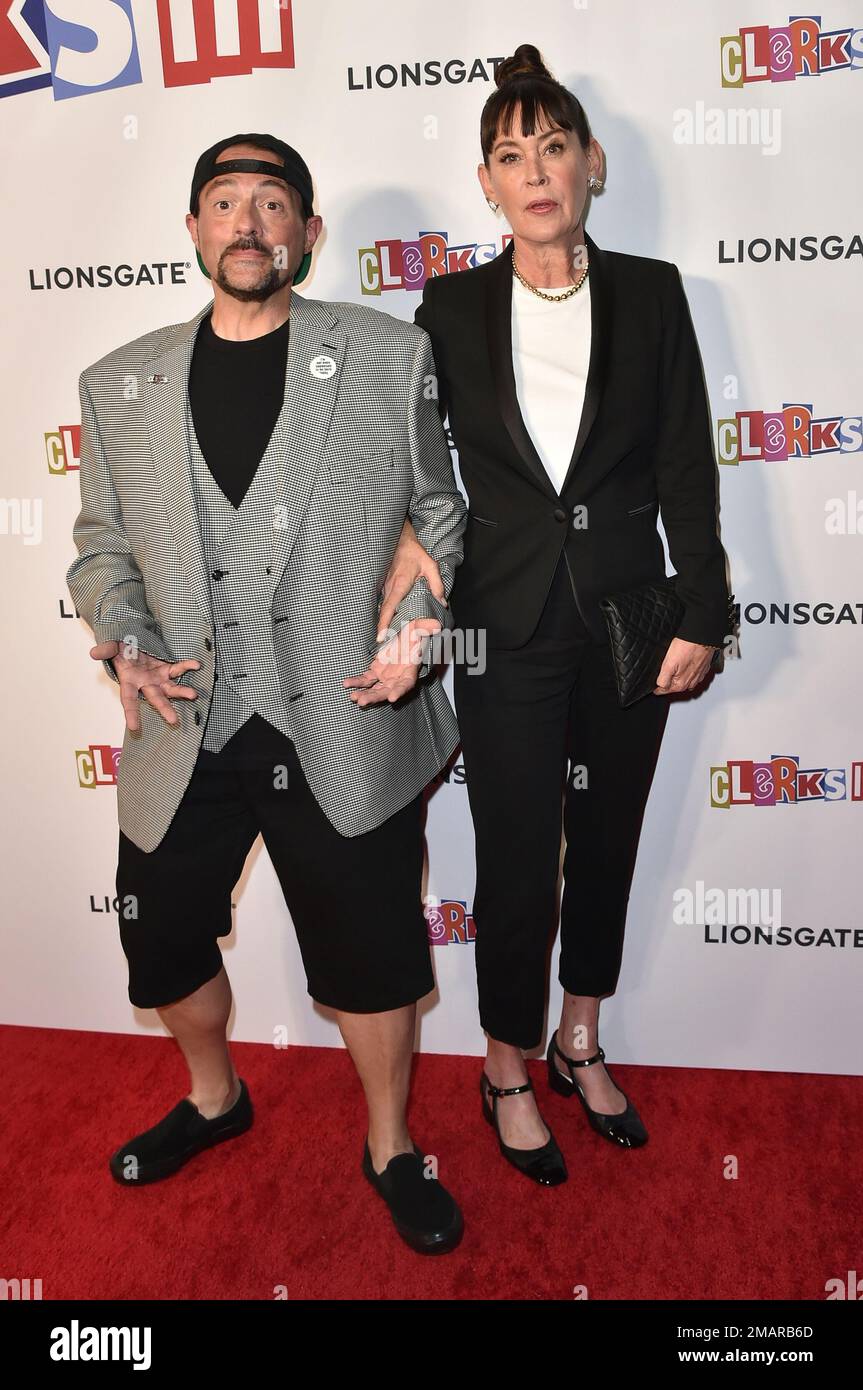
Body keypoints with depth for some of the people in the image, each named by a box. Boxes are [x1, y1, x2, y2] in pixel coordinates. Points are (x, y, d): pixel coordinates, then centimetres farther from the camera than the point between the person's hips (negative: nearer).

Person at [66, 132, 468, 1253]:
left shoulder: (389, 355, 1)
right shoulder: (119, 384, 8)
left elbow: (441, 515, 6)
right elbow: (102, 548, 13)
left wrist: (420, 625, -11)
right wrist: (126, 646, -5)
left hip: (344, 730, -2)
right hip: (184, 734, 3)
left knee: (372, 958, 10)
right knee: (164, 948, 17)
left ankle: (392, 1148, 37)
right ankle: (214, 1097, 49)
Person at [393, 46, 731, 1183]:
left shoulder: (651, 293, 2)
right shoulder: (452, 308, 1)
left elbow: (686, 468, 1)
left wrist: (700, 616, -2)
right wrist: (409, 540, -12)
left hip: (627, 619, 2)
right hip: (509, 625, -1)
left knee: (608, 842, 14)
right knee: (517, 866, 3)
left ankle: (580, 1046, 37)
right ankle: (509, 1076, 27)